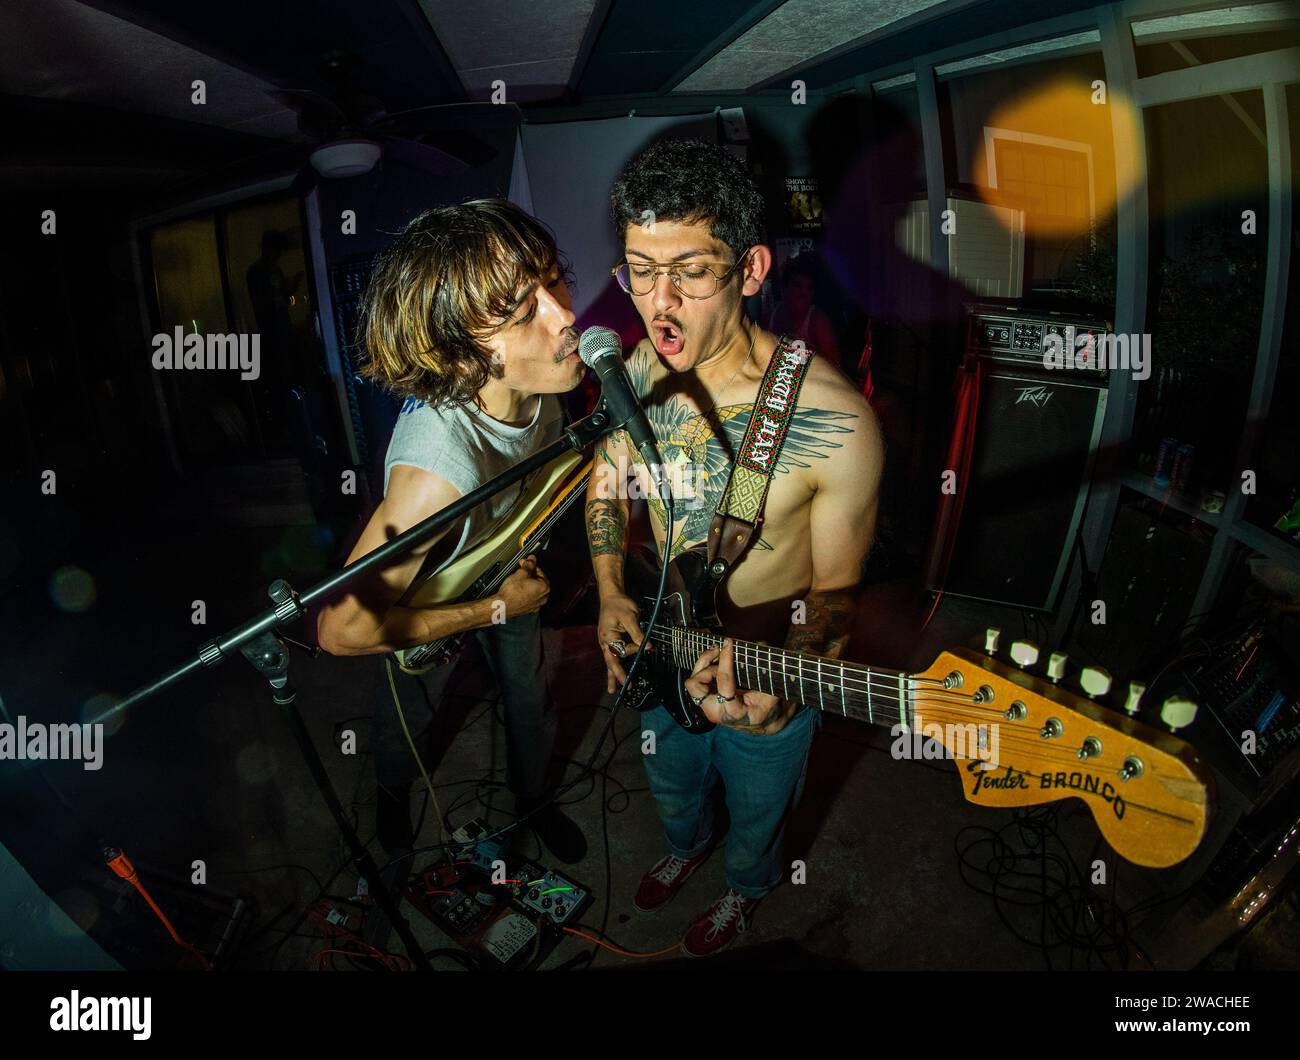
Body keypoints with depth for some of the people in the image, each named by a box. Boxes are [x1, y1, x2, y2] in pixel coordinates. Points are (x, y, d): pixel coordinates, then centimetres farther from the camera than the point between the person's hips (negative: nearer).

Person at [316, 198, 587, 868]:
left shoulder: (542, 380, -27)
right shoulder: (439, 470, -48)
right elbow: (341, 629, -39)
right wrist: (496, 607, -30)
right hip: (425, 602, -4)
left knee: (529, 700, 25)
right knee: (410, 717, 24)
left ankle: (533, 800, 57)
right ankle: (393, 795, 61)